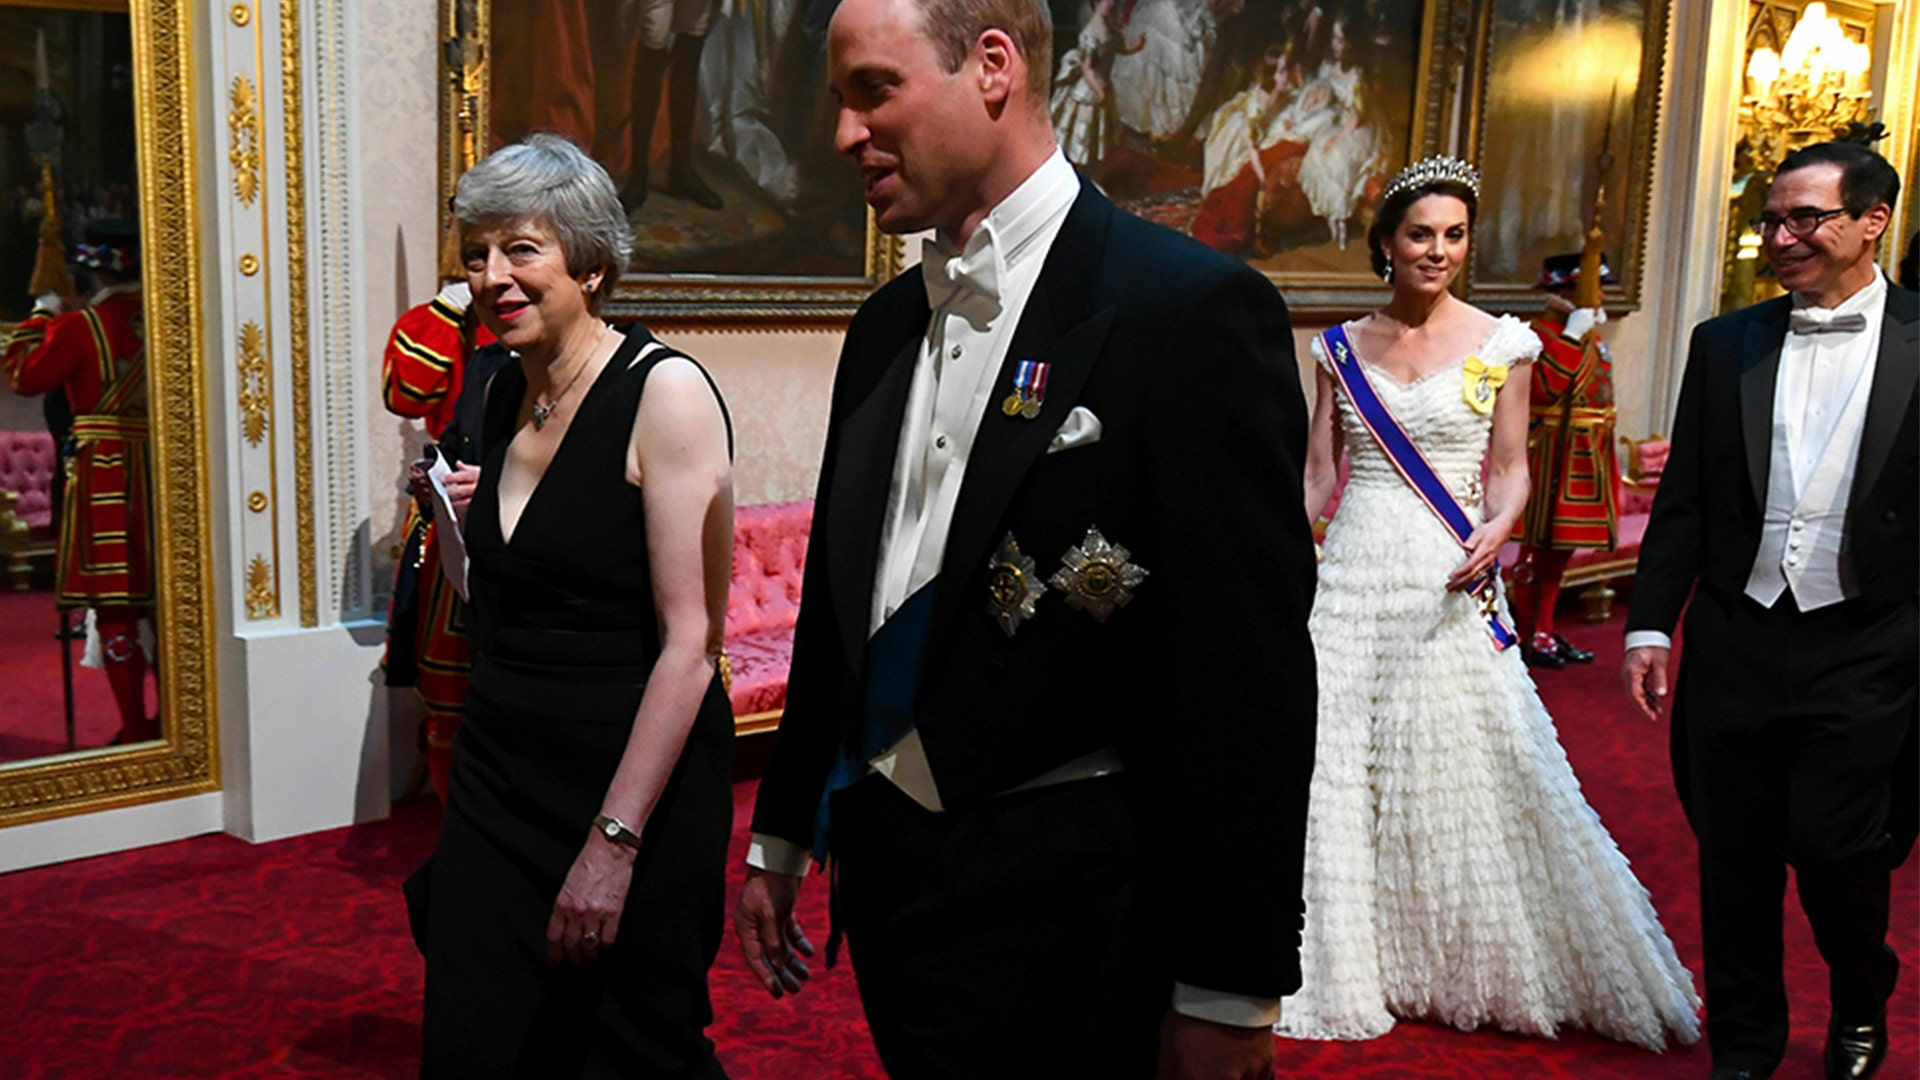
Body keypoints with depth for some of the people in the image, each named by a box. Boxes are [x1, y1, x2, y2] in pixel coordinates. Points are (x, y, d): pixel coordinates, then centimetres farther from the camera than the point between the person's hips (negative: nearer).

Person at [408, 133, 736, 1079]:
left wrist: (613, 839, -22)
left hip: (636, 777, -6)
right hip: (497, 773, 7)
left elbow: (690, 643, -20)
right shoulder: (502, 394, 7)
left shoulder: (664, 393, -15)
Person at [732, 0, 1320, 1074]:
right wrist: (782, 834, 19)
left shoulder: (1195, 310, -15)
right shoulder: (886, 325, 8)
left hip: (1058, 912, -6)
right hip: (880, 866, 7)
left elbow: (1251, 672, -17)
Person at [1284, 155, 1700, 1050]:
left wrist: (1496, 531, -17)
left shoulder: (1499, 343, 1)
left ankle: (1482, 969, 22)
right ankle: (1344, 962, 23)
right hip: (1352, 575, 2)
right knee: (1335, 771, 6)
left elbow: (1510, 468, 3)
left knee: (1469, 773, 2)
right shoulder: (1343, 347, 7)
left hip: (1450, 584, -2)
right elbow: (1318, 475, 9)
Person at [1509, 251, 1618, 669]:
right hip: (1554, 457, -9)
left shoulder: (1590, 336, 15)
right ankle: (1527, 638, 5)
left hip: (1583, 459, 9)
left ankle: (1544, 631, 23)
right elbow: (1544, 387, -28)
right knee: (1540, 549, -3)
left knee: (1561, 551, 15)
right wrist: (1573, 335, -26)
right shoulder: (1544, 331, -13)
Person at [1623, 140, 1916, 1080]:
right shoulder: (1724, 345, 6)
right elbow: (1683, 502, 7)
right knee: (1734, 861, 10)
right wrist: (1650, 626, 2)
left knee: (1835, 850, -1)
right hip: (1735, 643, 3)